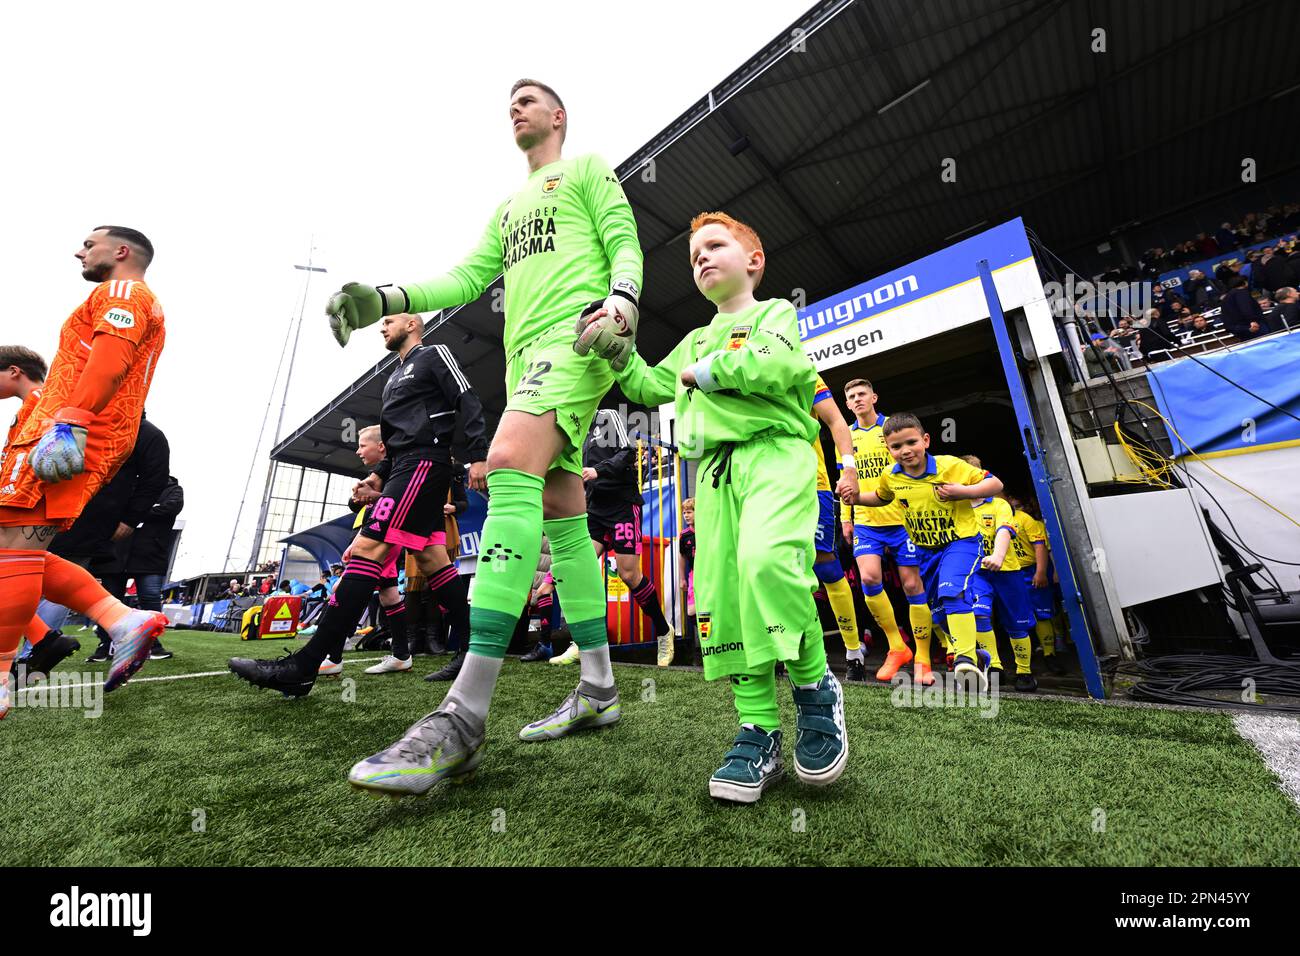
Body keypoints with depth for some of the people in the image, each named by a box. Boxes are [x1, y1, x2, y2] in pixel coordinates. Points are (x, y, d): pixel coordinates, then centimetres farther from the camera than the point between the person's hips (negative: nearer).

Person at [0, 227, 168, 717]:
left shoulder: (121, 292, 1)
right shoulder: (142, 307, 30)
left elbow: (109, 358, -17)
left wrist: (68, 421, -26)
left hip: (75, 431, -10)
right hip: (94, 440, 10)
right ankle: (125, 621, -1)